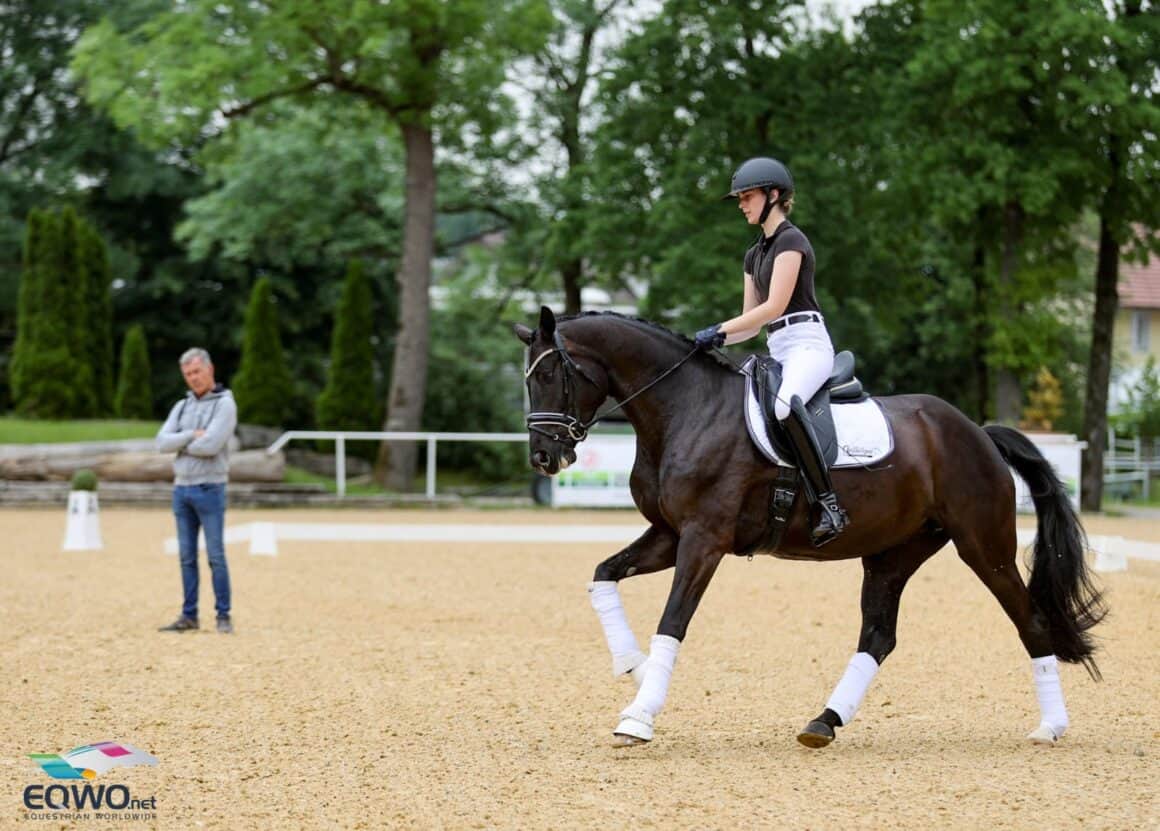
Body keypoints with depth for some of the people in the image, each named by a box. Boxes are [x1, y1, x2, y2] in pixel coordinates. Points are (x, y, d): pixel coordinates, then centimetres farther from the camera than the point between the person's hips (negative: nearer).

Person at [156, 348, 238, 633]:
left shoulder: (225, 404, -8)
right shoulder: (181, 407, 13)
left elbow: (211, 446, -21)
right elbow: (163, 443, -1)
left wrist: (180, 445, -5)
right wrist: (191, 436, -15)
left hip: (210, 490, -6)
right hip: (182, 489, 6)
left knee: (216, 556, -6)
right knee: (187, 556, 7)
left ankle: (223, 616, 0)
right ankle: (189, 615, 11)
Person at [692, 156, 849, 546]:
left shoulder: (791, 240, -6)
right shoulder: (755, 254, 21)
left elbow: (774, 307, -15)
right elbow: (752, 321, 21)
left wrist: (719, 330, -15)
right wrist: (712, 340, 6)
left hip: (808, 343, -11)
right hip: (777, 350, 11)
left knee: (785, 405, -38)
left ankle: (830, 505, -40)